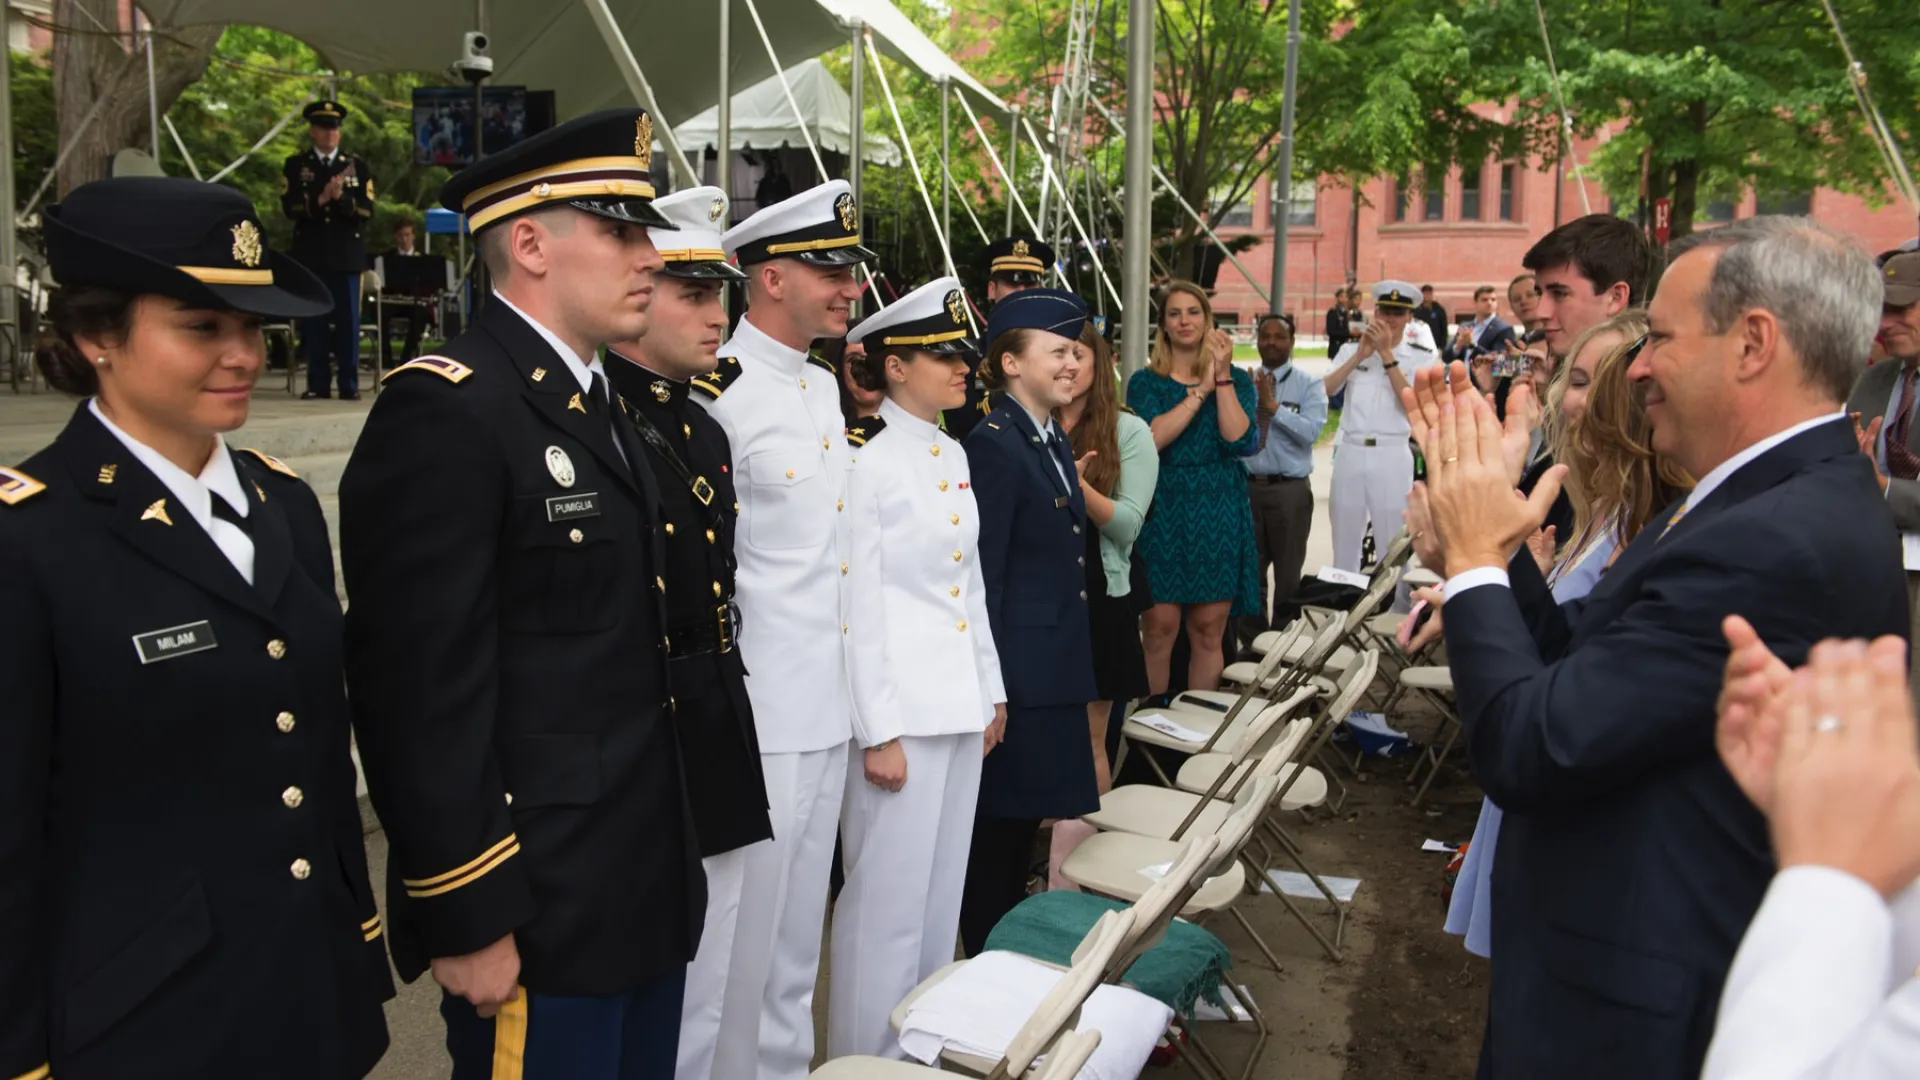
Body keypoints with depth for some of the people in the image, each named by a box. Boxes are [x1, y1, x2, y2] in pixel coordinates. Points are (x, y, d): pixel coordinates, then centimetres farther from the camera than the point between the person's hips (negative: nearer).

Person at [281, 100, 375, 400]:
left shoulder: (358, 166, 9)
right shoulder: (295, 165, 9)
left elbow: (367, 211, 1)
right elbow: (289, 207, -2)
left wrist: (341, 198, -16)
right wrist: (320, 200, -17)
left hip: (347, 255, 0)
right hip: (310, 255, 0)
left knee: (348, 321, -1)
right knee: (313, 322, 1)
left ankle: (349, 385, 3)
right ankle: (318, 384, 6)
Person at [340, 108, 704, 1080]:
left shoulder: (599, 407, 12)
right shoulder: (443, 412, -17)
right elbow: (423, 690, -21)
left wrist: (666, 866, 17)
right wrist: (466, 919, -18)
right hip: (535, 913, -9)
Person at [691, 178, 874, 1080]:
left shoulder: (826, 386, 11)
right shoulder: (718, 395, -16)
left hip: (829, 706, 8)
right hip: (759, 711, -8)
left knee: (801, 926, 21)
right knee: (744, 936, 6)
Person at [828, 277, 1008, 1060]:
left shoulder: (953, 454, 11)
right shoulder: (865, 460, -13)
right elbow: (857, 608, -15)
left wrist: (991, 691, 16)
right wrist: (879, 732, -16)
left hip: (961, 703, 8)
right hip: (899, 707, -8)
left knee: (943, 892, 17)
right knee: (889, 899, 2)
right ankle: (868, 1056, 19)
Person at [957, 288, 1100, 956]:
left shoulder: (1055, 442, 13)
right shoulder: (994, 443, -15)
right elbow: (983, 572, -18)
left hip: (1056, 670, 9)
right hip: (1018, 674, -9)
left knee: (1026, 822, 18)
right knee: (999, 827, 3)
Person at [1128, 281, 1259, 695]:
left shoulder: (1237, 379, 9)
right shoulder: (1145, 381, 6)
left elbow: (1241, 441, -8)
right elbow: (1151, 438, -13)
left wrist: (1223, 376, -10)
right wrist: (1201, 390, -11)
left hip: (1218, 513, 1)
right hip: (1162, 509, -1)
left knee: (1208, 630, 4)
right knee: (1159, 627, -3)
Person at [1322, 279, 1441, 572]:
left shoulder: (1422, 356, 1)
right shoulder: (1351, 349, 9)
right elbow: (1324, 391, -4)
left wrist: (1386, 353, -13)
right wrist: (1359, 355, -11)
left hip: (1392, 456, -2)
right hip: (1349, 452, 2)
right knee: (1344, 544, 11)